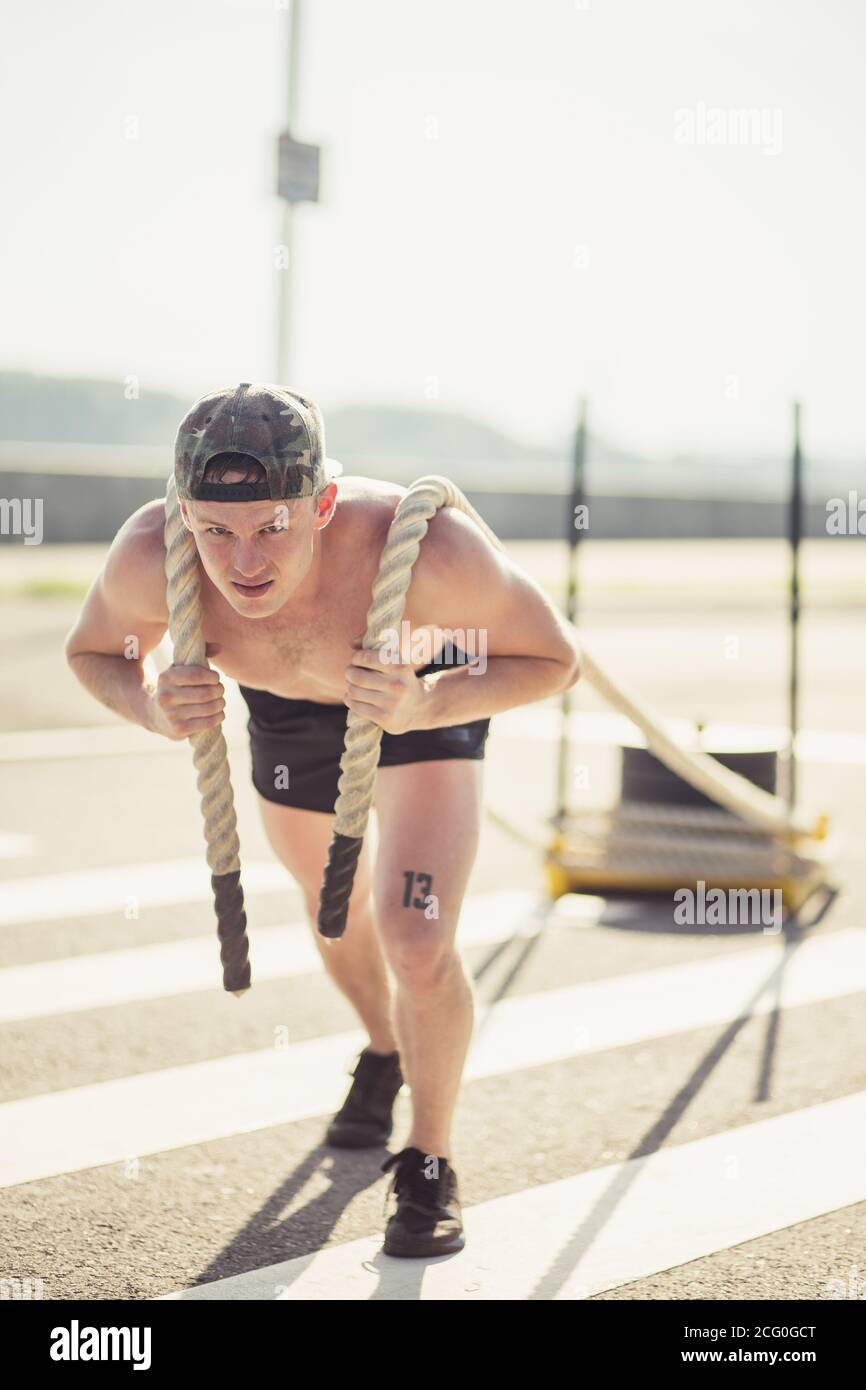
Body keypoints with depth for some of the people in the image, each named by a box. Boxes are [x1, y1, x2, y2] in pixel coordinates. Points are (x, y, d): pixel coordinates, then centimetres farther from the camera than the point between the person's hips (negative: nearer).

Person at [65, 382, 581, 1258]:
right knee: (336, 905, 27)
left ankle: (428, 1163, 8)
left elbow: (554, 659, -28)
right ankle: (383, 1055, 60)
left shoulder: (425, 546, -46)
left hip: (427, 688, -3)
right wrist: (152, 708, -36)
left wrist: (424, 708, -45)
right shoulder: (149, 559, -38)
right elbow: (92, 653, -14)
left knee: (419, 948, -19)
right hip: (289, 704, 3)